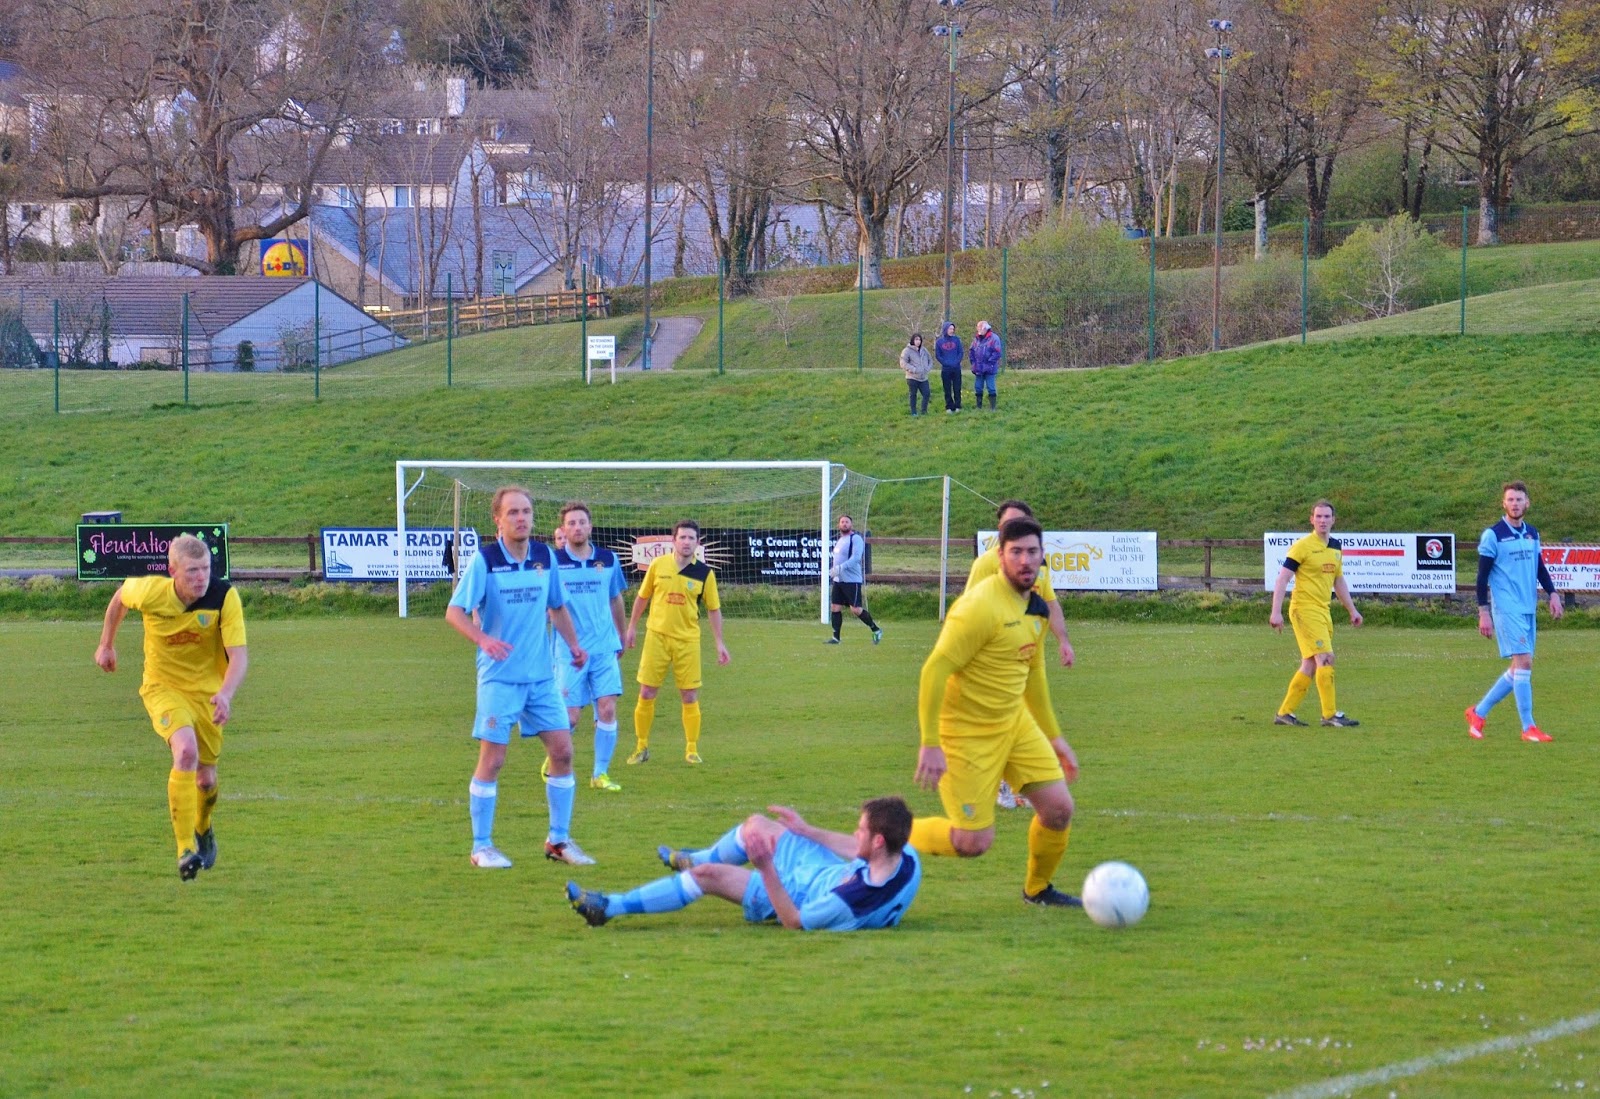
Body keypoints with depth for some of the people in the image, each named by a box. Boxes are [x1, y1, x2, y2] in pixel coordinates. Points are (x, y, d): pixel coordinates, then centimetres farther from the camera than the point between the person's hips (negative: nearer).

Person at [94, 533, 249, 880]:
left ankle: (203, 829, 47)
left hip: (206, 691, 2)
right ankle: (185, 850, -26)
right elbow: (121, 595, 3)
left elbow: (239, 654, -27)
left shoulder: (224, 597, -23)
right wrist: (106, 643, 15)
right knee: (186, 750, -29)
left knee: (206, 779, 9)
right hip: (163, 686, -2)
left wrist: (226, 694, -45)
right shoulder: (150, 592, -22)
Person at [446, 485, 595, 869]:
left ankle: (559, 840, 15)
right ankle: (482, 847, 6)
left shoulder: (545, 557, 4)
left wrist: (573, 644, 9)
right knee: (492, 758, -5)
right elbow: (454, 612, -13)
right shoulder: (484, 561, -11)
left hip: (541, 675, 5)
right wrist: (483, 639, -29)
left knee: (562, 750, 2)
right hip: (499, 676, -5)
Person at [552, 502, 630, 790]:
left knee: (607, 709, -6)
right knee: (570, 716, -3)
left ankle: (600, 774, 5)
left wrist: (620, 637, 26)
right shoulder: (553, 562, -5)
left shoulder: (608, 560, 5)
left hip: (604, 649, 3)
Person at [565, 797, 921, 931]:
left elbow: (794, 922, -31)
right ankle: (691, 860, 54)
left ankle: (609, 906, 9)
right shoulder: (906, 856, -26)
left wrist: (767, 869, -33)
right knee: (756, 825, 21)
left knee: (708, 875, -7)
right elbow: (855, 848, -2)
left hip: (800, 896, -7)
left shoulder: (849, 903, -47)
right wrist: (806, 830, 9)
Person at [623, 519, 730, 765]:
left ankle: (692, 750, 11)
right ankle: (641, 747, 14)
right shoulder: (658, 565, -2)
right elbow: (642, 597, 10)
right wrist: (632, 628, 12)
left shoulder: (704, 573, -3)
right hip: (657, 636, 0)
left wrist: (719, 643, 1)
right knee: (646, 694, 1)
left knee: (690, 696, 1)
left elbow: (713, 609, 4)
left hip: (688, 641, 0)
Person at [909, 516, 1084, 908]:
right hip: (968, 732, -8)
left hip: (1014, 721, 8)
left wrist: (1054, 736, 23)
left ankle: (1038, 889, 26)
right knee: (974, 842, -9)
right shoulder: (981, 607, -23)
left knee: (1058, 809, 1)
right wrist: (930, 745, -27)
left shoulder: (1036, 608, 5)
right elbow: (935, 670, -24)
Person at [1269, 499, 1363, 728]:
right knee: (1325, 658, -13)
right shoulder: (1302, 546, -10)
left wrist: (1352, 610, 21)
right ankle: (1330, 714, -10)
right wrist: (1276, 612, -19)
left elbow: (1339, 582, 25)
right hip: (1304, 608, -8)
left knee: (1310, 666, 8)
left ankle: (1285, 713, 14)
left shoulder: (1335, 548, 13)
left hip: (1323, 611, 8)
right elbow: (1282, 578, -12)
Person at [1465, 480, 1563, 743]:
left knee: (1519, 669, 8)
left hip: (1529, 611, 7)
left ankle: (1478, 712, 22)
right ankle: (1528, 728, -10)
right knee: (1524, 662, -14)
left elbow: (1540, 568, 21)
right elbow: (1482, 576, -5)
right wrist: (1484, 613, -10)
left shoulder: (1532, 534, 13)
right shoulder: (1493, 535, -6)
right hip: (1506, 610, -7)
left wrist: (1552, 593, 6)